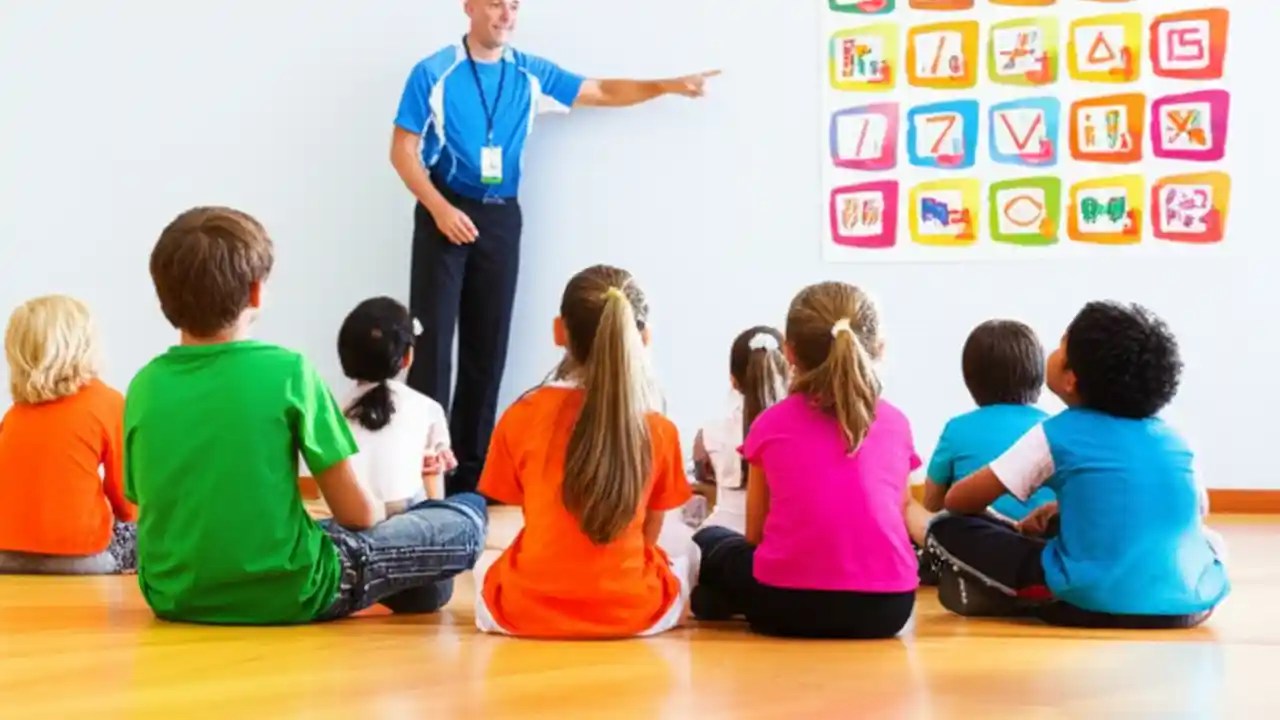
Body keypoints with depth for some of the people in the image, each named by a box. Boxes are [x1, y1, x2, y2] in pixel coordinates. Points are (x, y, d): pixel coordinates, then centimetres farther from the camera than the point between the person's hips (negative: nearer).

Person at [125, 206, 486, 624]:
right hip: (282, 594, -5)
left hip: (174, 596, 6)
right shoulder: (288, 371, -13)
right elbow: (355, 511, -8)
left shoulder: (144, 386, -1)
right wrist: (379, 513, 16)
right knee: (467, 516, 14)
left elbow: (145, 502, 7)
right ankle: (412, 591, 42)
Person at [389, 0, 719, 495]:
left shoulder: (530, 75, 6)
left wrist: (671, 86, 0)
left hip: (501, 218, 4)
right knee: (433, 340, -7)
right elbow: (403, 152, -5)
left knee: (488, 346, 6)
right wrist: (439, 208, -17)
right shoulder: (432, 74, -5)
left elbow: (602, 93, 10)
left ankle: (471, 472, 14)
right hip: (445, 213, -4)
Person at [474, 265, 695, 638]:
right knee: (688, 558, 30)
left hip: (528, 609, 0)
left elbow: (538, 518, 5)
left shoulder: (521, 416, -5)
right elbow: (648, 535, 4)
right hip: (632, 612, 0)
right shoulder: (659, 430, -6)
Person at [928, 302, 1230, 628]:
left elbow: (959, 501, 8)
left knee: (949, 531, 6)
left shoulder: (1057, 435, 3)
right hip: (1191, 603, 4)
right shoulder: (1172, 438, 14)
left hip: (1097, 602, -4)